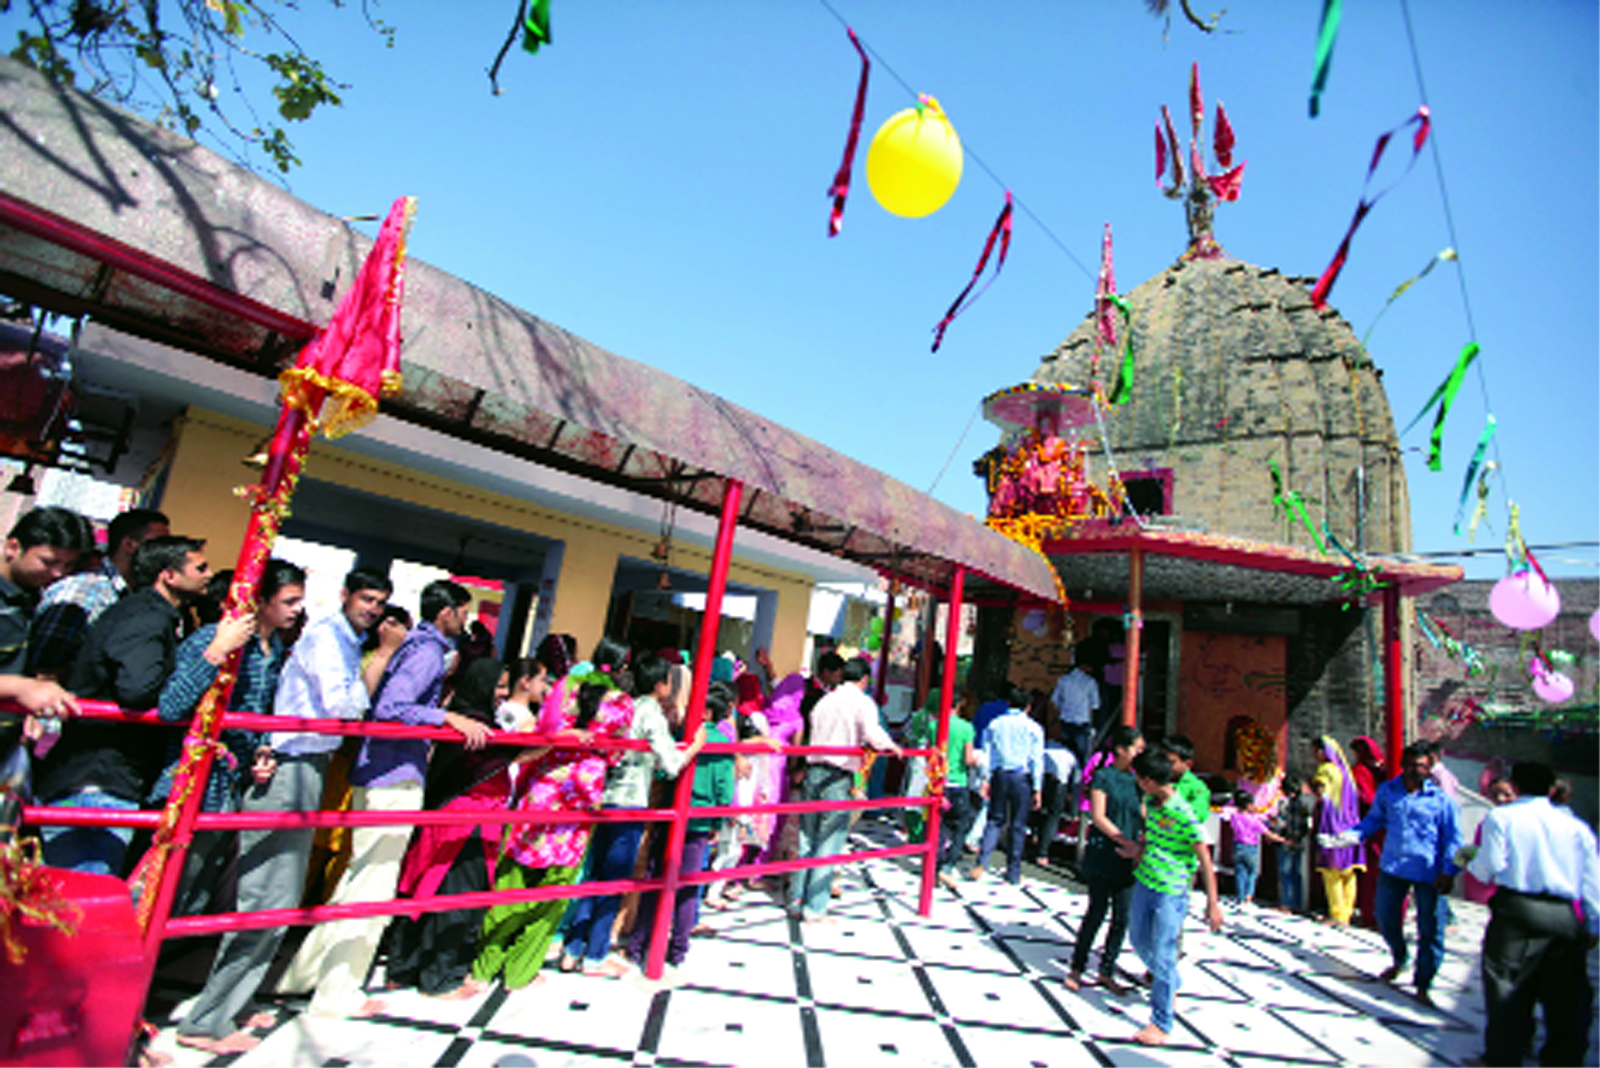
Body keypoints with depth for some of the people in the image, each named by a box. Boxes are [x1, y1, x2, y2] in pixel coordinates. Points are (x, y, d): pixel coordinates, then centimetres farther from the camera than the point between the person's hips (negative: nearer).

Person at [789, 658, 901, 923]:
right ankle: (814, 910, 9)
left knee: (807, 841, 15)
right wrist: (891, 746, 1)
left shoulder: (824, 701, 14)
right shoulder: (862, 702, -4)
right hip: (838, 779, -6)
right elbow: (873, 735, -19)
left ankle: (797, 901, 23)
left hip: (813, 771, 6)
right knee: (828, 846, 3)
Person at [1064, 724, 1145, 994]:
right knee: (1097, 912, 2)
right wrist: (1127, 842, -16)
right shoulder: (1103, 777, -9)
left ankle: (1107, 971, 23)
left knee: (1123, 916, 7)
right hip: (1103, 854, -5)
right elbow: (1098, 817, -12)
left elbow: (1142, 816, 12)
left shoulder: (1136, 779, 8)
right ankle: (1076, 968, 18)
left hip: (1128, 859, 5)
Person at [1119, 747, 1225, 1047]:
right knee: (1141, 942, 20)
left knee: (1163, 956, 1)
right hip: (1144, 883, 8)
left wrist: (1213, 903, -15)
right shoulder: (1152, 804, 2)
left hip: (1171, 892, -8)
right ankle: (1171, 986, 46)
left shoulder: (1182, 813, -21)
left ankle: (1161, 1024, 15)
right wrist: (1140, 850, 6)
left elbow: (1204, 859, -17)